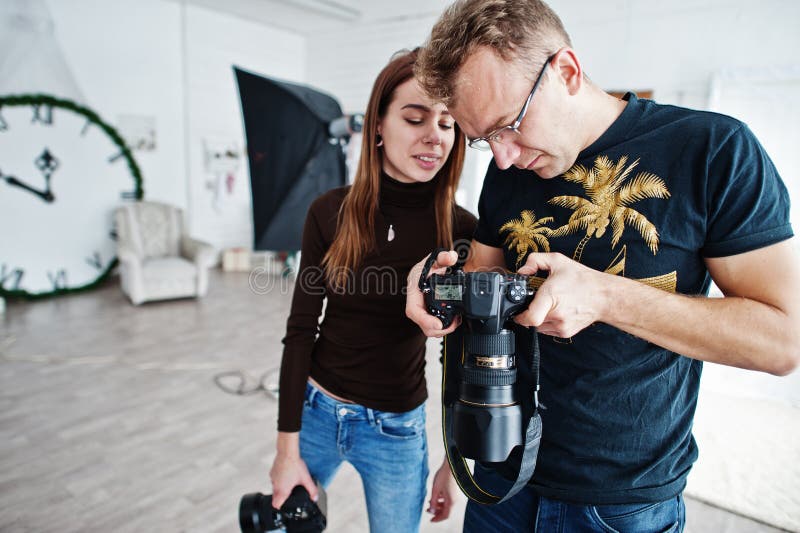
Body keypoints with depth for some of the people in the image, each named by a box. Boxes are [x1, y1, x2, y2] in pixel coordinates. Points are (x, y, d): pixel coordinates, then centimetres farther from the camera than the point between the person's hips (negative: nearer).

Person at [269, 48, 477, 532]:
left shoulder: (463, 231, -13)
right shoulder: (332, 212, -11)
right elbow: (300, 330, -6)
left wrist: (453, 461, 1)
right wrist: (287, 447, -5)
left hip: (398, 430, -1)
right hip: (315, 409, 2)